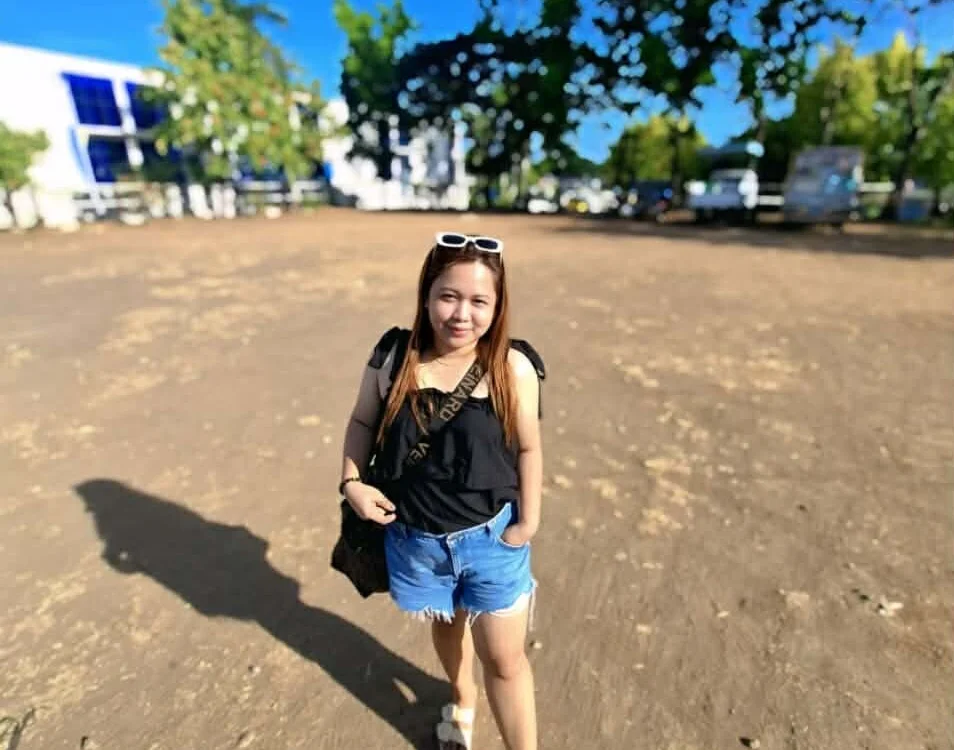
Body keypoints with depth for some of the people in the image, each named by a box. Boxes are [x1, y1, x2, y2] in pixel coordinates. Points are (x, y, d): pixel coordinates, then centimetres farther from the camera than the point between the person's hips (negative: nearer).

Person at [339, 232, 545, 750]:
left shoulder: (513, 367, -18)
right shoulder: (393, 357, -14)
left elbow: (528, 448, -7)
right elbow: (362, 422, 1)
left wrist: (527, 522, -7)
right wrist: (352, 481, -11)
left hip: (491, 538, -2)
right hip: (414, 538, 3)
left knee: (504, 658, 11)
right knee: (447, 624, 30)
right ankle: (461, 700, 62)